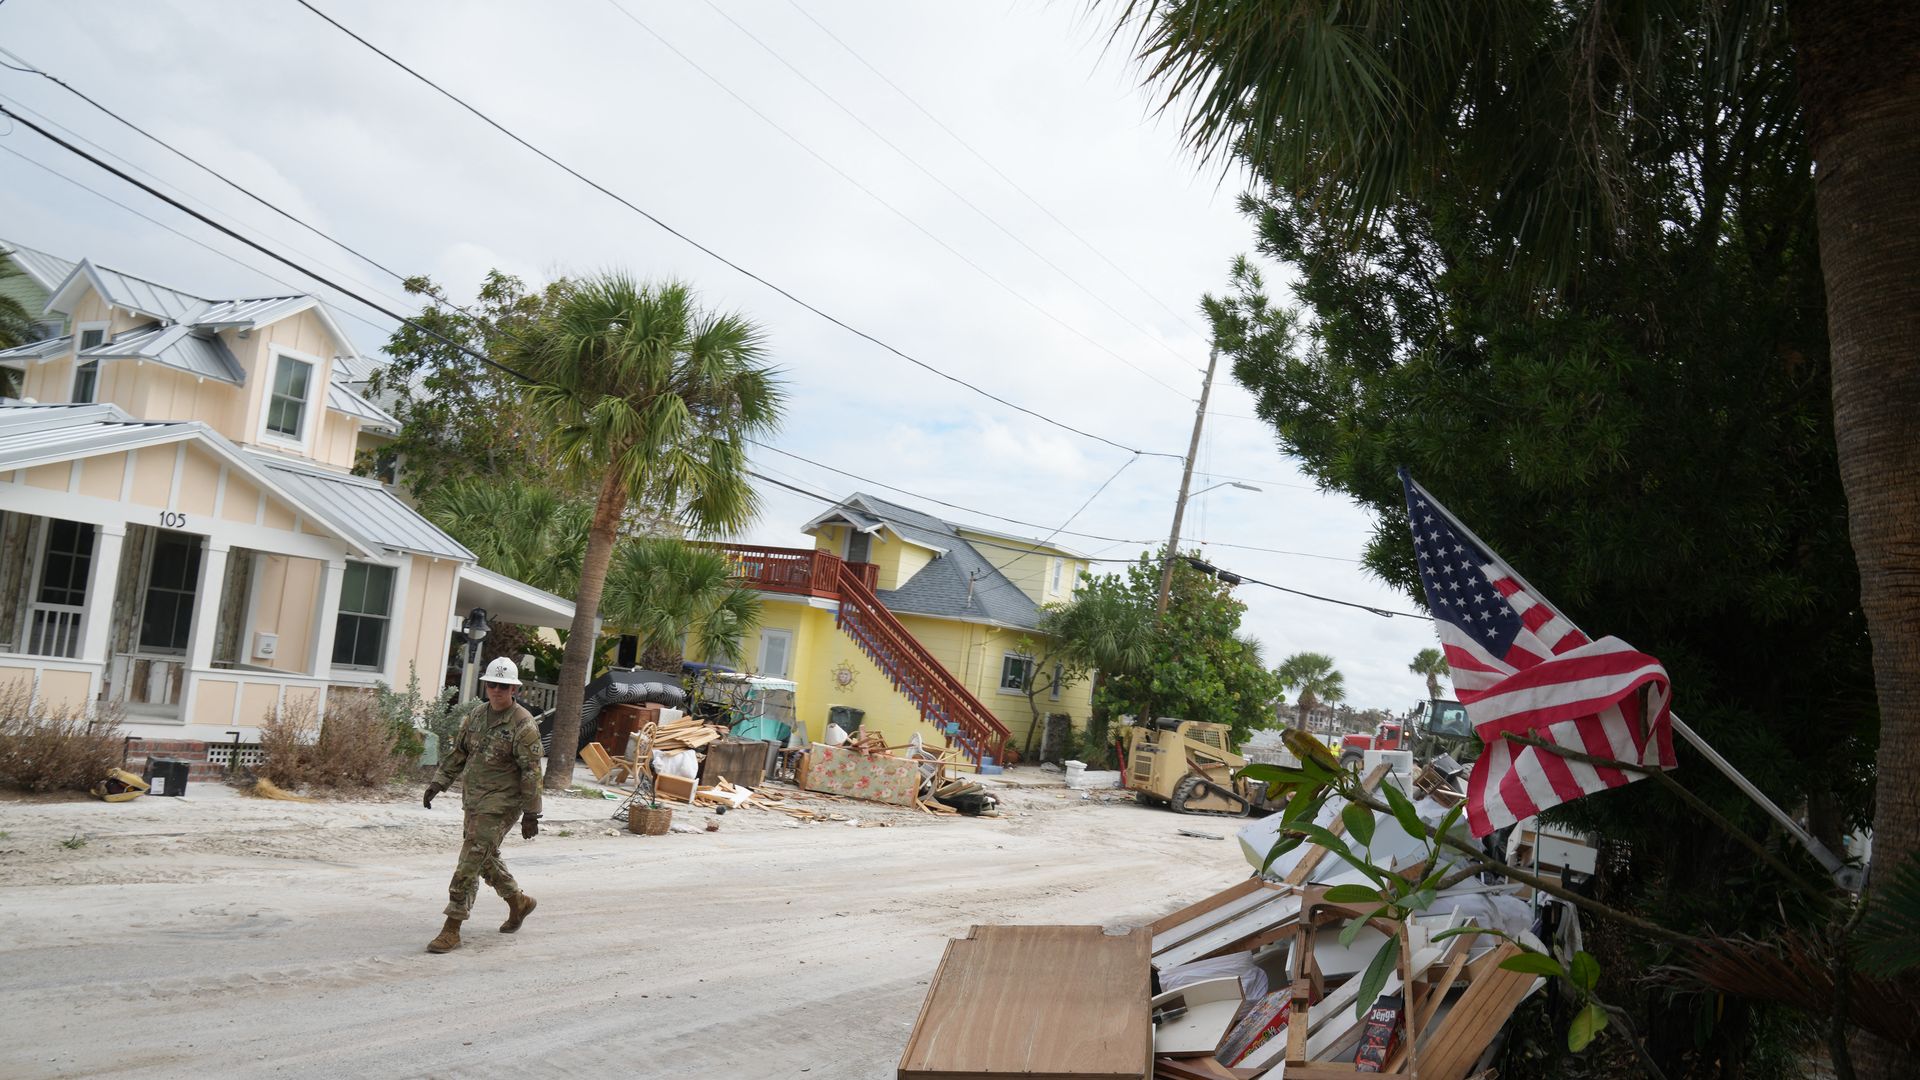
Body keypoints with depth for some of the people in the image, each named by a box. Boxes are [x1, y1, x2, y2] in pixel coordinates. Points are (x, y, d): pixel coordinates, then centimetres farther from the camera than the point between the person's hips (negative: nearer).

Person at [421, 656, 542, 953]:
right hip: (474, 800, 8)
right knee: (485, 858, 19)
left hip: (500, 804, -8)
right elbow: (457, 753, 17)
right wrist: (437, 784, 10)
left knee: (470, 861, -10)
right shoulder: (477, 714, 7)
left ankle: (451, 931, -3)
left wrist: (531, 814, -15)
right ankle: (519, 902, 40)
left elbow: (531, 772, -15)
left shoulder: (523, 724, -15)